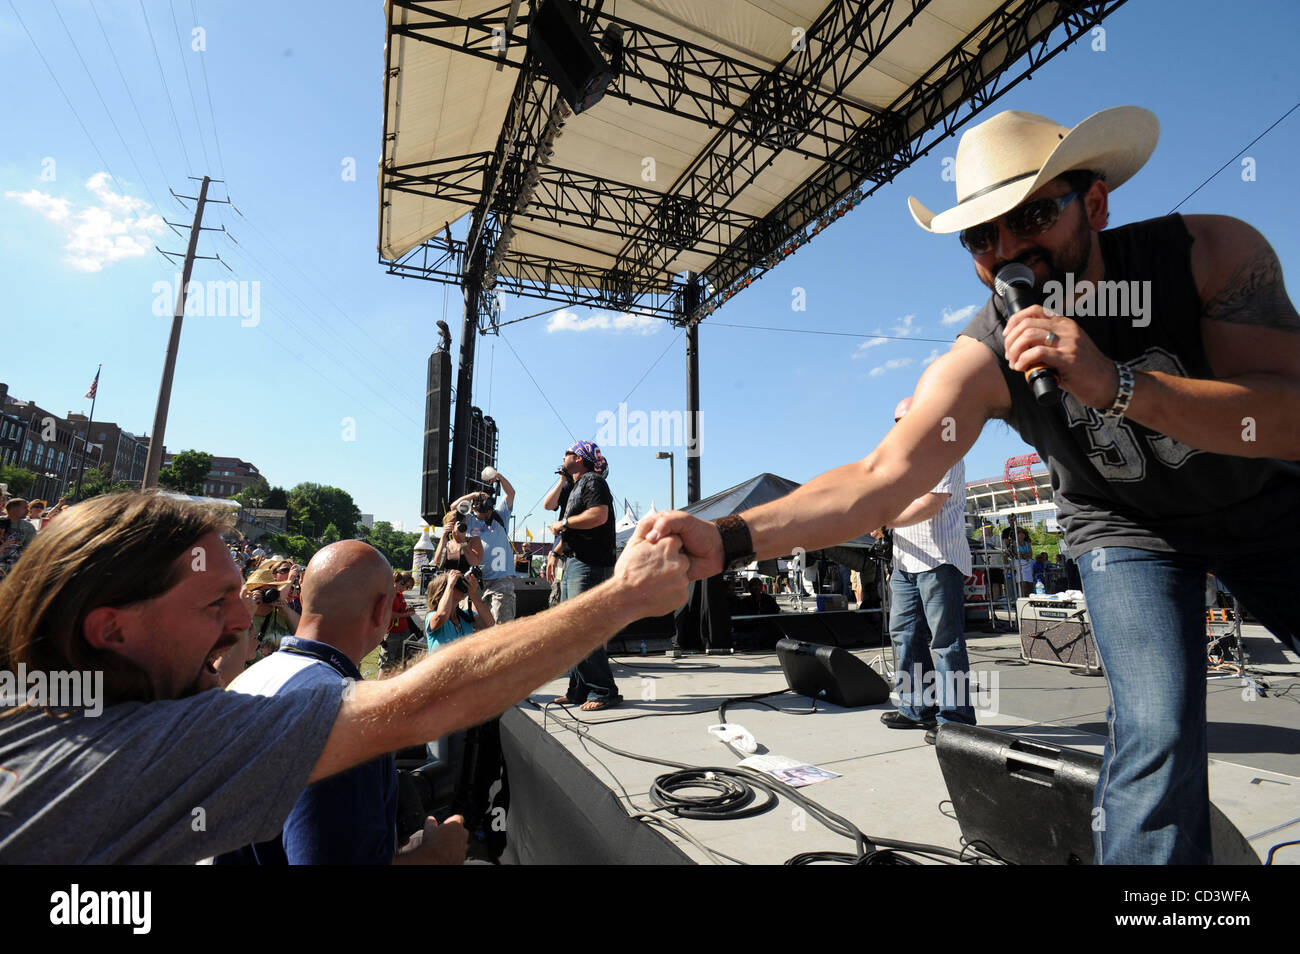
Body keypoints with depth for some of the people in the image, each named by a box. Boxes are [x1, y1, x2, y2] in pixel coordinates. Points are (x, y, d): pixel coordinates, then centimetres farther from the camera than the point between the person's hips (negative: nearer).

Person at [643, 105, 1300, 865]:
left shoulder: (1214, 251, -24)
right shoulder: (982, 362, -27)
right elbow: (878, 480, -35)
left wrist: (1116, 386, -48)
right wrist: (728, 540, -48)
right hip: (1130, 530, -2)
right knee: (1159, 734, -14)